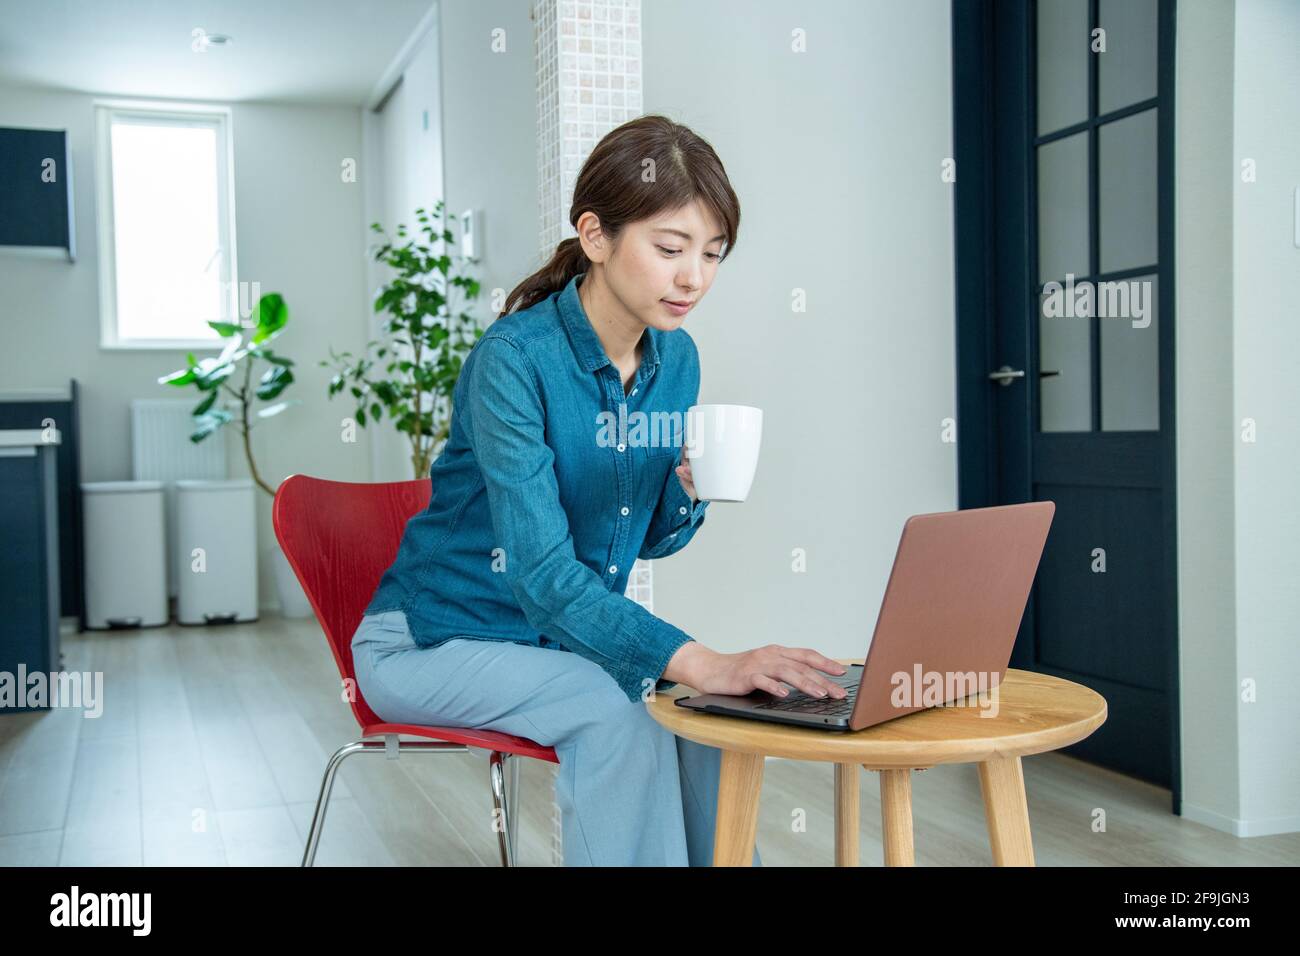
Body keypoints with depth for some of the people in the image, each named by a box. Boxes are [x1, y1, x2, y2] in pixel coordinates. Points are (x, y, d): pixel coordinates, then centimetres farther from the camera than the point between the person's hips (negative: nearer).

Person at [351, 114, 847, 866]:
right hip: (436, 637, -5)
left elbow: (650, 540, 8)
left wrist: (689, 491, -16)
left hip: (569, 630, 6)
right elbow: (540, 570, -32)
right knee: (614, 710, -29)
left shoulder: (677, 360, -3)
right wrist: (701, 662, -44)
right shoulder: (515, 358, -24)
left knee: (709, 706, -19)